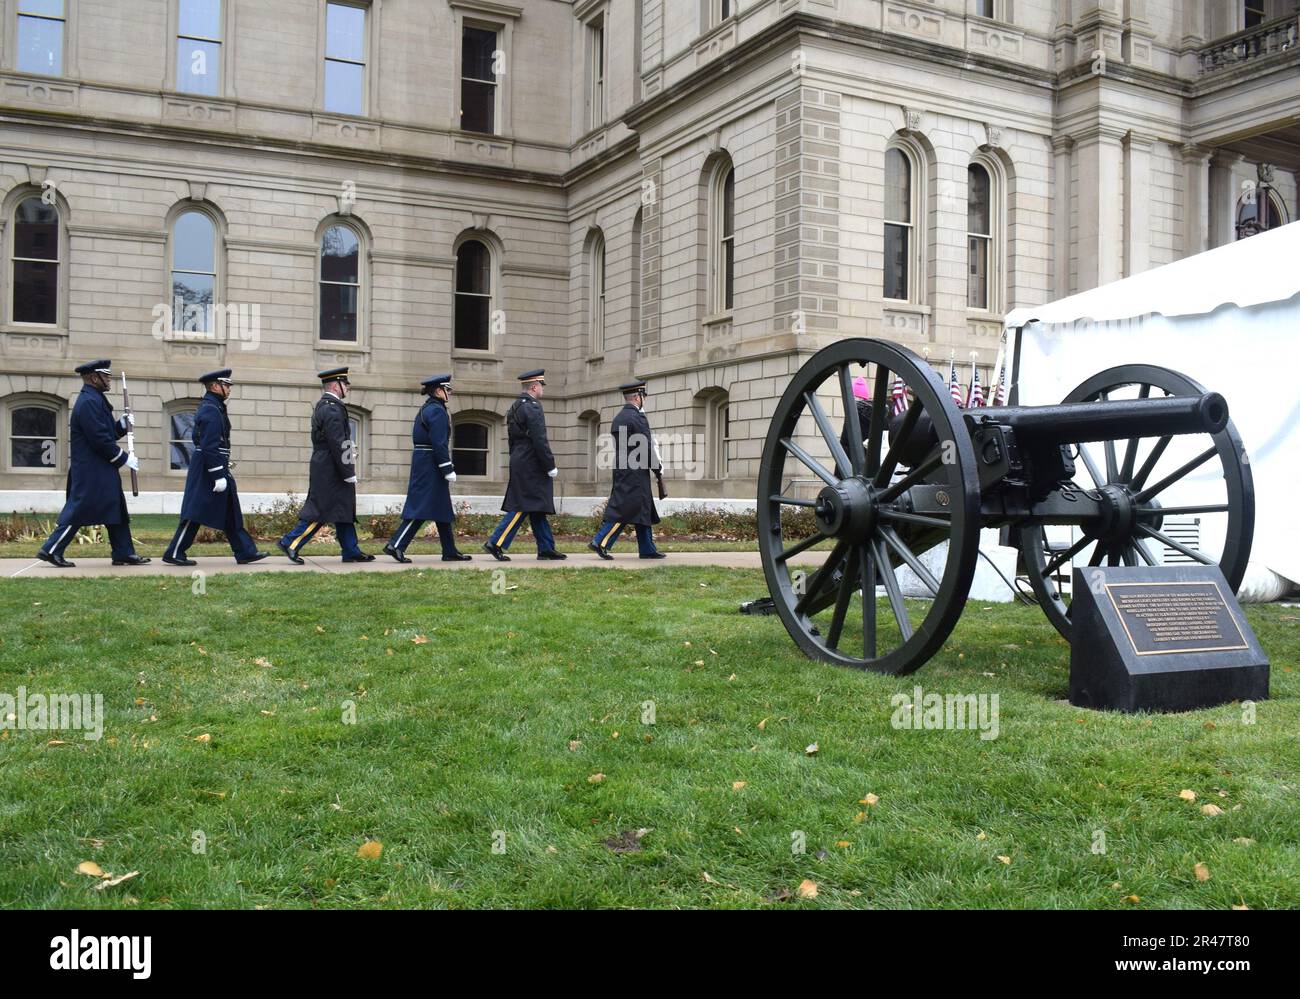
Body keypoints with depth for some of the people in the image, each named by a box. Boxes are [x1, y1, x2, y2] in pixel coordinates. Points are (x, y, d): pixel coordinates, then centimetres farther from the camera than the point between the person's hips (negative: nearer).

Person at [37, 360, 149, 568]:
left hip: (102, 471, 11)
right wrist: (124, 458, -15)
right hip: (91, 471, -11)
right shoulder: (89, 402, -17)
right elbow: (99, 439, -22)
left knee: (116, 511, 10)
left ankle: (124, 553, 13)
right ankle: (51, 550, 2)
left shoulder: (94, 399, 16)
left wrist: (122, 425, 4)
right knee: (78, 510, -6)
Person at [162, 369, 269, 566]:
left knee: (231, 513, 10)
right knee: (195, 513, -4)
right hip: (208, 469, -11)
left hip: (216, 466, 11)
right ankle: (174, 553, 4)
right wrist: (219, 476, -24)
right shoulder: (211, 410, -17)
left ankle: (245, 552, 13)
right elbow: (210, 447, -23)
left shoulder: (210, 407, 15)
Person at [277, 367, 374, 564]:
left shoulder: (323, 406, 16)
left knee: (344, 511, 11)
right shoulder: (332, 408, -16)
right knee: (320, 510, -6)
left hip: (324, 467, 11)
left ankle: (351, 551, 14)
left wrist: (347, 471, 21)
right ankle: (290, 543, -2)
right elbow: (337, 444, -21)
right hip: (330, 471, -11)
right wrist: (348, 473, -18)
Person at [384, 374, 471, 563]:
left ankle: (450, 551, 16)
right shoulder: (437, 411, -13)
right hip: (431, 466, -10)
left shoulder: (425, 409, 17)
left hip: (422, 463, 10)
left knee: (442, 511, 12)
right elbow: (439, 444, -20)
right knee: (421, 508, -9)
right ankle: (395, 546, -10)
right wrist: (448, 470, -19)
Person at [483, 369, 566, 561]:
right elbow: (540, 441, -19)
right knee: (523, 506, -7)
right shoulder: (532, 408, -15)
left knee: (536, 509, 12)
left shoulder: (514, 407, 15)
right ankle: (496, 543, -8)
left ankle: (546, 548, 15)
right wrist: (551, 467, -14)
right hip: (531, 466, -10)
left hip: (519, 464, 10)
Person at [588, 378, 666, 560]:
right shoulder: (637, 417, -13)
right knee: (625, 509, -9)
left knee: (644, 510, 13)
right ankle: (600, 543, -12)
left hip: (621, 469, 9)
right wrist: (657, 466, -1)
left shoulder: (617, 418, 14)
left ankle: (647, 549, 15)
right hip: (635, 471, -9)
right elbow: (647, 447, -14)